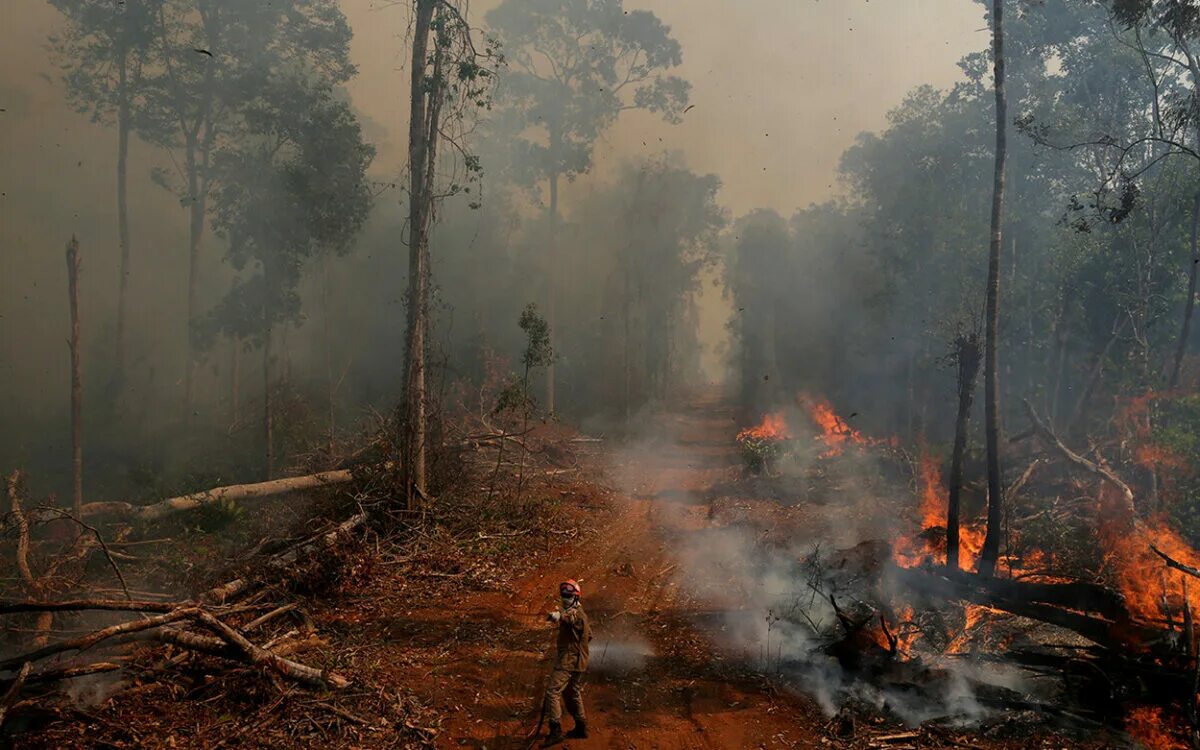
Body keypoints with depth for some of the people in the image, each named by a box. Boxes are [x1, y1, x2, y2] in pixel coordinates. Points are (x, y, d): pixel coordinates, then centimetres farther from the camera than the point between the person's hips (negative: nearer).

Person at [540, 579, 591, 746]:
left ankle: (556, 731, -19)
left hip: (568, 661, -11)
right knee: (573, 694, 21)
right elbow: (589, 635, 27)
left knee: (552, 691, -15)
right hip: (578, 661, 11)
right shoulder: (580, 613, 17)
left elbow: (571, 617, -40)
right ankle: (581, 728, 30)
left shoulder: (576, 611, -15)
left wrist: (559, 615, -56)